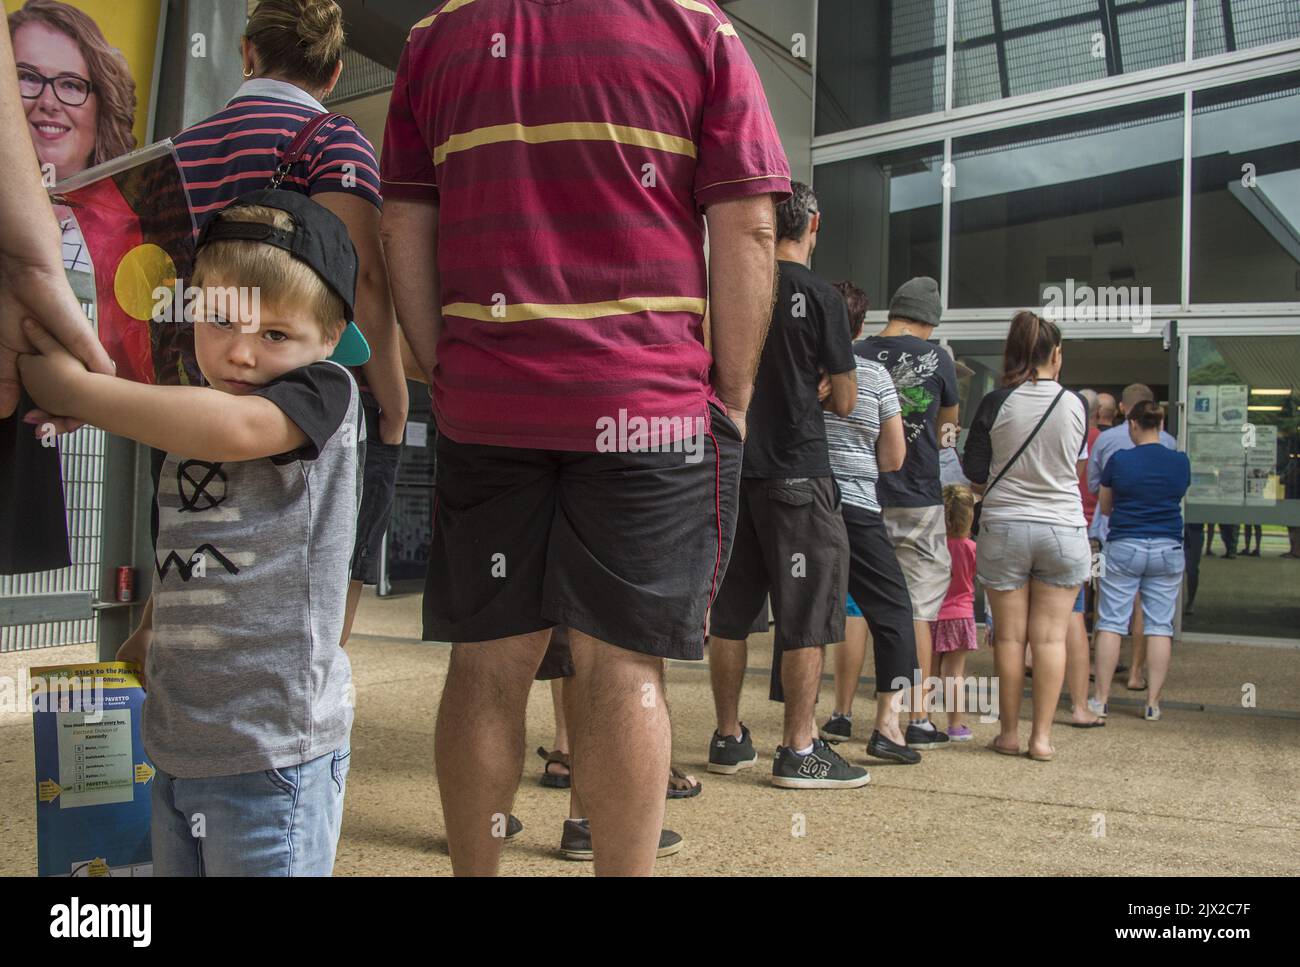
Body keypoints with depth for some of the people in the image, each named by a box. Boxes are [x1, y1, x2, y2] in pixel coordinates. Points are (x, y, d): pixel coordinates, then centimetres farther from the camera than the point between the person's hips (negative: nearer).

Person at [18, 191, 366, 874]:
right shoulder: (190, 418, 14)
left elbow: (234, 429, -30)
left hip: (273, 752, -7)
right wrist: (148, 633, 20)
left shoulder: (326, 391, -9)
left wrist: (75, 387, -20)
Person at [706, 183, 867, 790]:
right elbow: (845, 401, -4)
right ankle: (798, 750, 5)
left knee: (730, 610, 10)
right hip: (797, 471, -5)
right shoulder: (819, 295, -7)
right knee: (806, 615, 2)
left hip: (733, 467, 5)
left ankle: (729, 739, 19)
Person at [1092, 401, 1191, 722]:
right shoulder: (1181, 461, 1)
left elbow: (1104, 507, 6)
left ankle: (1101, 697, 4)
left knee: (1112, 622, 3)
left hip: (1124, 547, -2)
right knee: (1160, 625, 5)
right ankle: (1152, 702, 5)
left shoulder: (1119, 460, -6)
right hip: (1168, 549, 2)